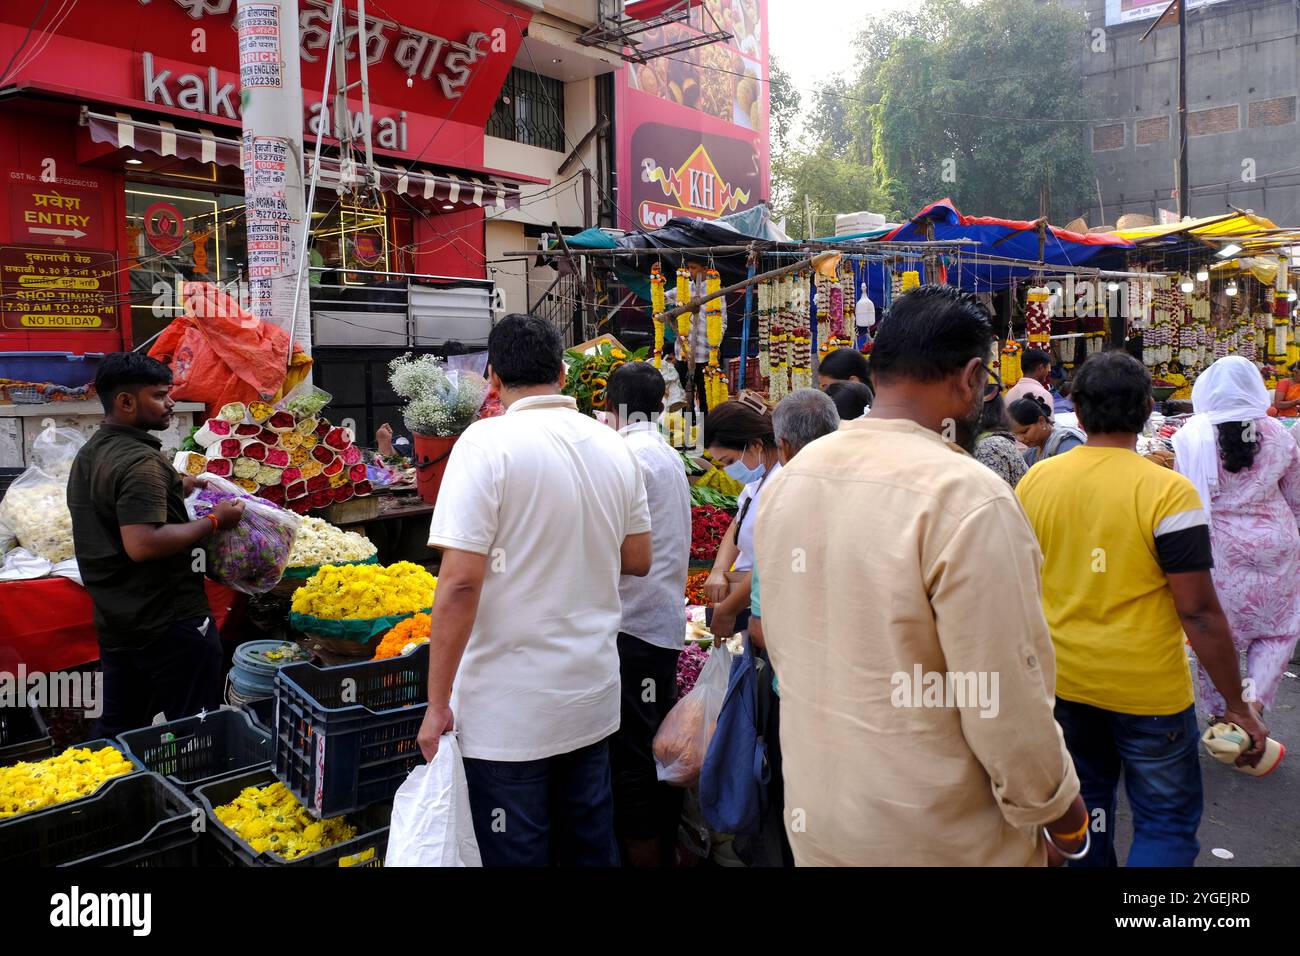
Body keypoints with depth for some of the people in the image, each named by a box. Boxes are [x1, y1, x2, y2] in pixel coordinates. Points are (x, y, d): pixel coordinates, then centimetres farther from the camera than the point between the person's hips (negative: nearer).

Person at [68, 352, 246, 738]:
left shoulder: (89, 453, 12)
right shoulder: (140, 460, -20)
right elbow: (143, 545, -28)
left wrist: (178, 488, 16)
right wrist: (213, 521, -19)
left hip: (114, 624, 10)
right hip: (169, 624, -10)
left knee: (117, 729, 20)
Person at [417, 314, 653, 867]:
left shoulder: (488, 442, -15)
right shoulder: (616, 448, 3)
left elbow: (460, 582, -19)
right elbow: (638, 561, 11)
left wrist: (437, 704, -12)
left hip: (511, 712, -5)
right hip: (595, 697, 6)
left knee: (515, 854, 9)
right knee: (592, 848, 20)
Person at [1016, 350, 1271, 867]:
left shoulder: (1034, 480, -5)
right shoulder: (1168, 491, -18)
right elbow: (1199, 611, -17)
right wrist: (1236, 705, -6)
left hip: (1063, 679, 4)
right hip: (1148, 688, -4)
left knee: (1085, 803, 22)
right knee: (1167, 822, 13)